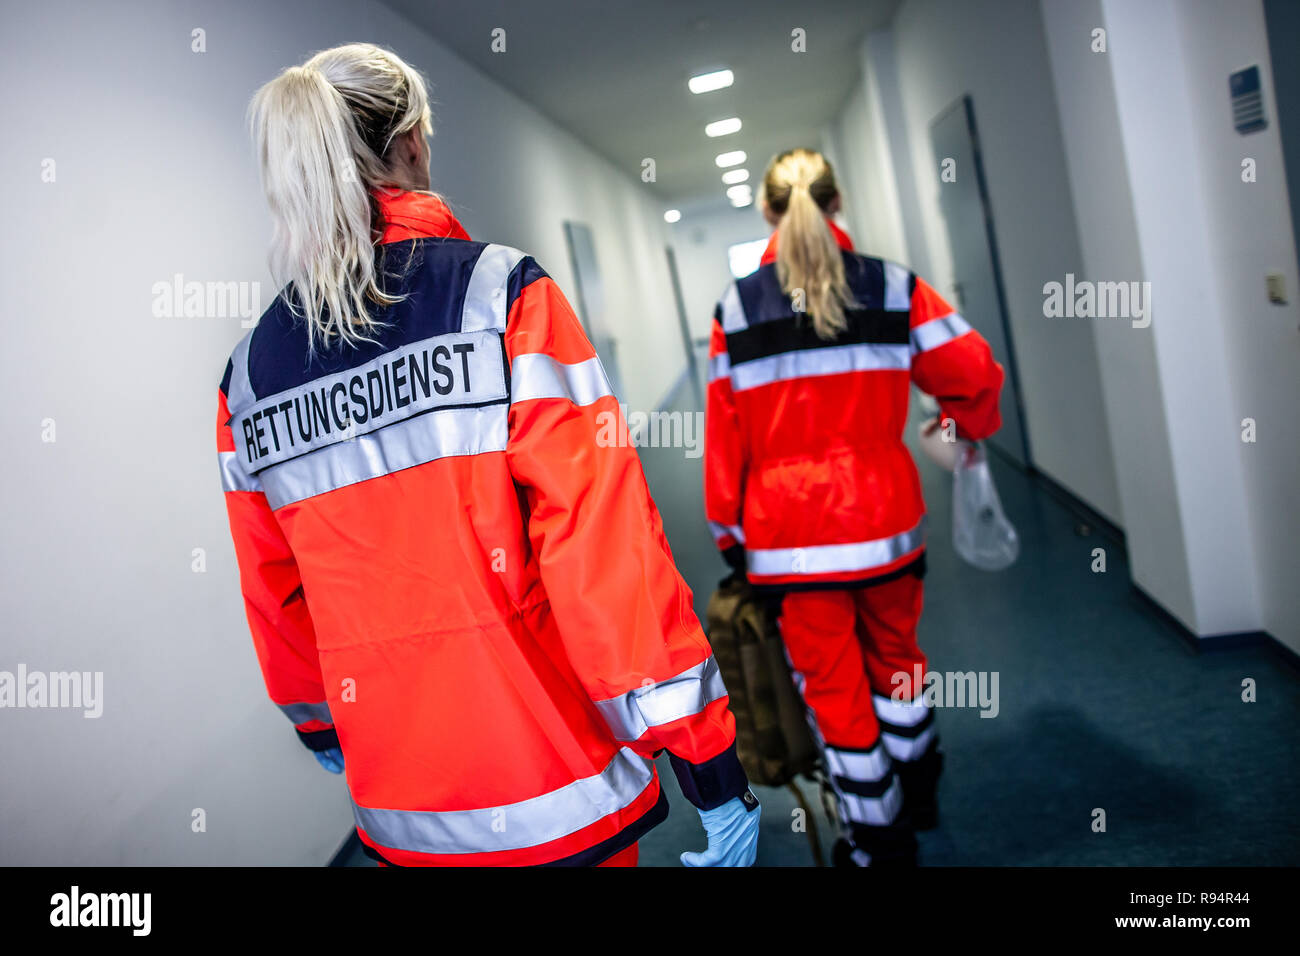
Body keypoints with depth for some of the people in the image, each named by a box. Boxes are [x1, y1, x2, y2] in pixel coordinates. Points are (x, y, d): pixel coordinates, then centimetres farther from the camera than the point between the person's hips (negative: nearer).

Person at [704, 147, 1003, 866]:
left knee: (831, 681, 11)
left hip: (787, 529, -2)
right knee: (893, 653, 24)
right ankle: (917, 790, 45)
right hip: (883, 514, 2)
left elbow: (724, 430, -3)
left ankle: (876, 840, 25)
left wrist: (728, 531, 6)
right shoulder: (893, 288, -2)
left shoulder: (736, 307, -4)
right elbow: (974, 371, -1)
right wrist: (964, 426, 21)